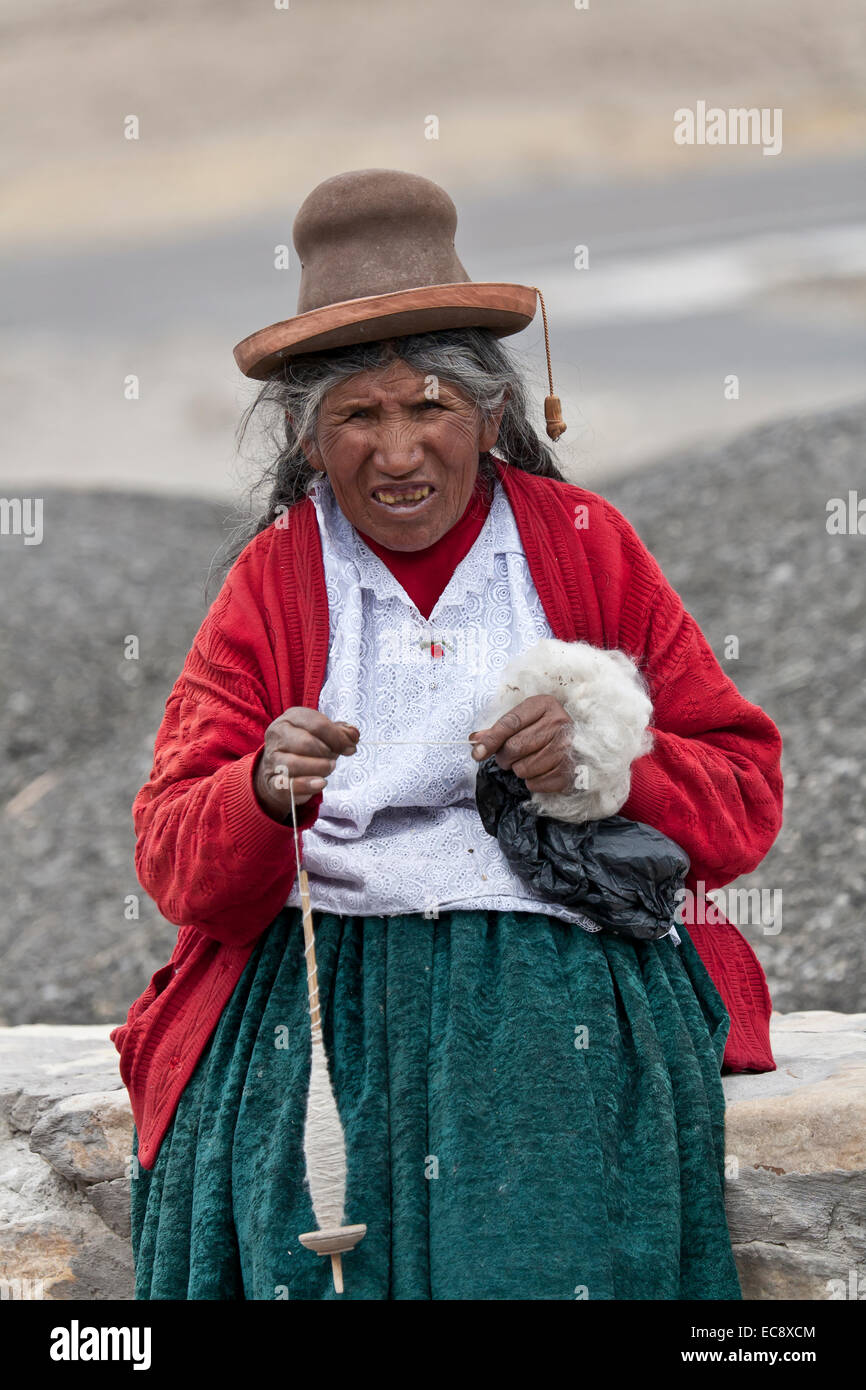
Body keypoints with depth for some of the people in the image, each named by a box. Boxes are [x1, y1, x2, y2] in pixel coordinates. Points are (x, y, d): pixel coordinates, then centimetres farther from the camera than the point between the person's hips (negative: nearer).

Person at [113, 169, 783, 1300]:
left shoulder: (588, 548, 12)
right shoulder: (273, 581, 12)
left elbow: (746, 791, 13)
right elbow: (172, 858, 4)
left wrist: (612, 763, -8)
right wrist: (267, 791, -19)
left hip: (573, 990, 0)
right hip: (325, 1010, 0)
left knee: (554, 1247, -27)